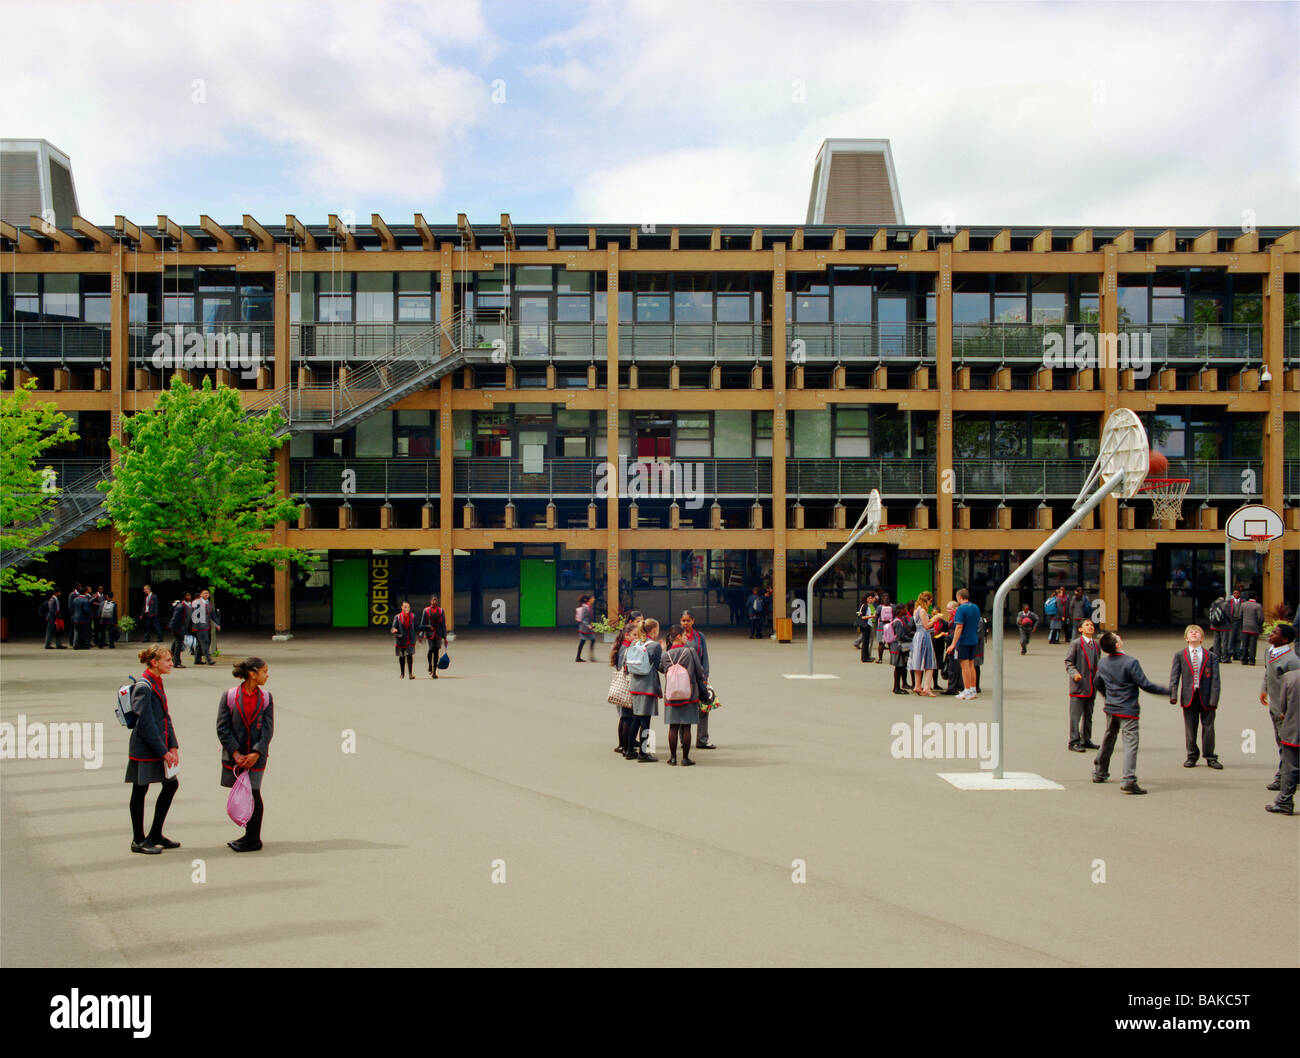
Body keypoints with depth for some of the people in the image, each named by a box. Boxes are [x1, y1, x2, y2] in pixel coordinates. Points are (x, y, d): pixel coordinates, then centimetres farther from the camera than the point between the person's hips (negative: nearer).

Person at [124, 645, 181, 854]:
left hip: (160, 747, 9)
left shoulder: (158, 684, 10)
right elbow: (146, 725, -20)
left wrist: (173, 747, 5)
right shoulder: (143, 687, -18)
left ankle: (155, 835, 22)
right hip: (144, 749, -9)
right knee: (140, 791, 3)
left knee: (171, 784, 11)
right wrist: (163, 752, -17)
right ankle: (138, 840, 15)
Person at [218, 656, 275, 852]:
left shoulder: (266, 698, 3)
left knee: (253, 794, -4)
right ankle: (251, 837, 20)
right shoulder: (229, 696, -3)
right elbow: (222, 728, -5)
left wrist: (256, 753, -12)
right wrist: (236, 754, -11)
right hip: (234, 757, 0)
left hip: (256, 757, 0)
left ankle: (253, 839, 5)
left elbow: (268, 728, -1)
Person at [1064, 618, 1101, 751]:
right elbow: (1068, 662, -6)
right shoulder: (1076, 644, -5)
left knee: (1088, 714, 14)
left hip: (1091, 686, 6)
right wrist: (1074, 673, -22)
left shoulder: (1096, 645, 13)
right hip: (1078, 685, -6)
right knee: (1076, 714, -4)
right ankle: (1073, 741, 2)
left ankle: (1086, 740, 25)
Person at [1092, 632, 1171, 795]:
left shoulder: (1102, 663, 2)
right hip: (1128, 710, -7)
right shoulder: (1130, 662, -19)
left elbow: (1098, 684, 16)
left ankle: (1099, 772, 35)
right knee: (1130, 744, -7)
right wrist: (1167, 691, -4)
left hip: (1110, 708, 7)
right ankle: (1129, 781, -15)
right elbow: (1145, 685, -17)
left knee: (1108, 739, 22)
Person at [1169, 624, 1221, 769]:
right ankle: (1192, 756, 18)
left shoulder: (1211, 656, 5)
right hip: (1189, 696, 1)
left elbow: (1215, 679, 0)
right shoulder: (1180, 656, 7)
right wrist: (1173, 695, -13)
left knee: (1208, 728, 3)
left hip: (1206, 697, 0)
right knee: (1190, 728, 5)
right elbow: (1174, 676, 1)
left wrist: (1213, 700, -9)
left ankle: (1210, 757, 15)